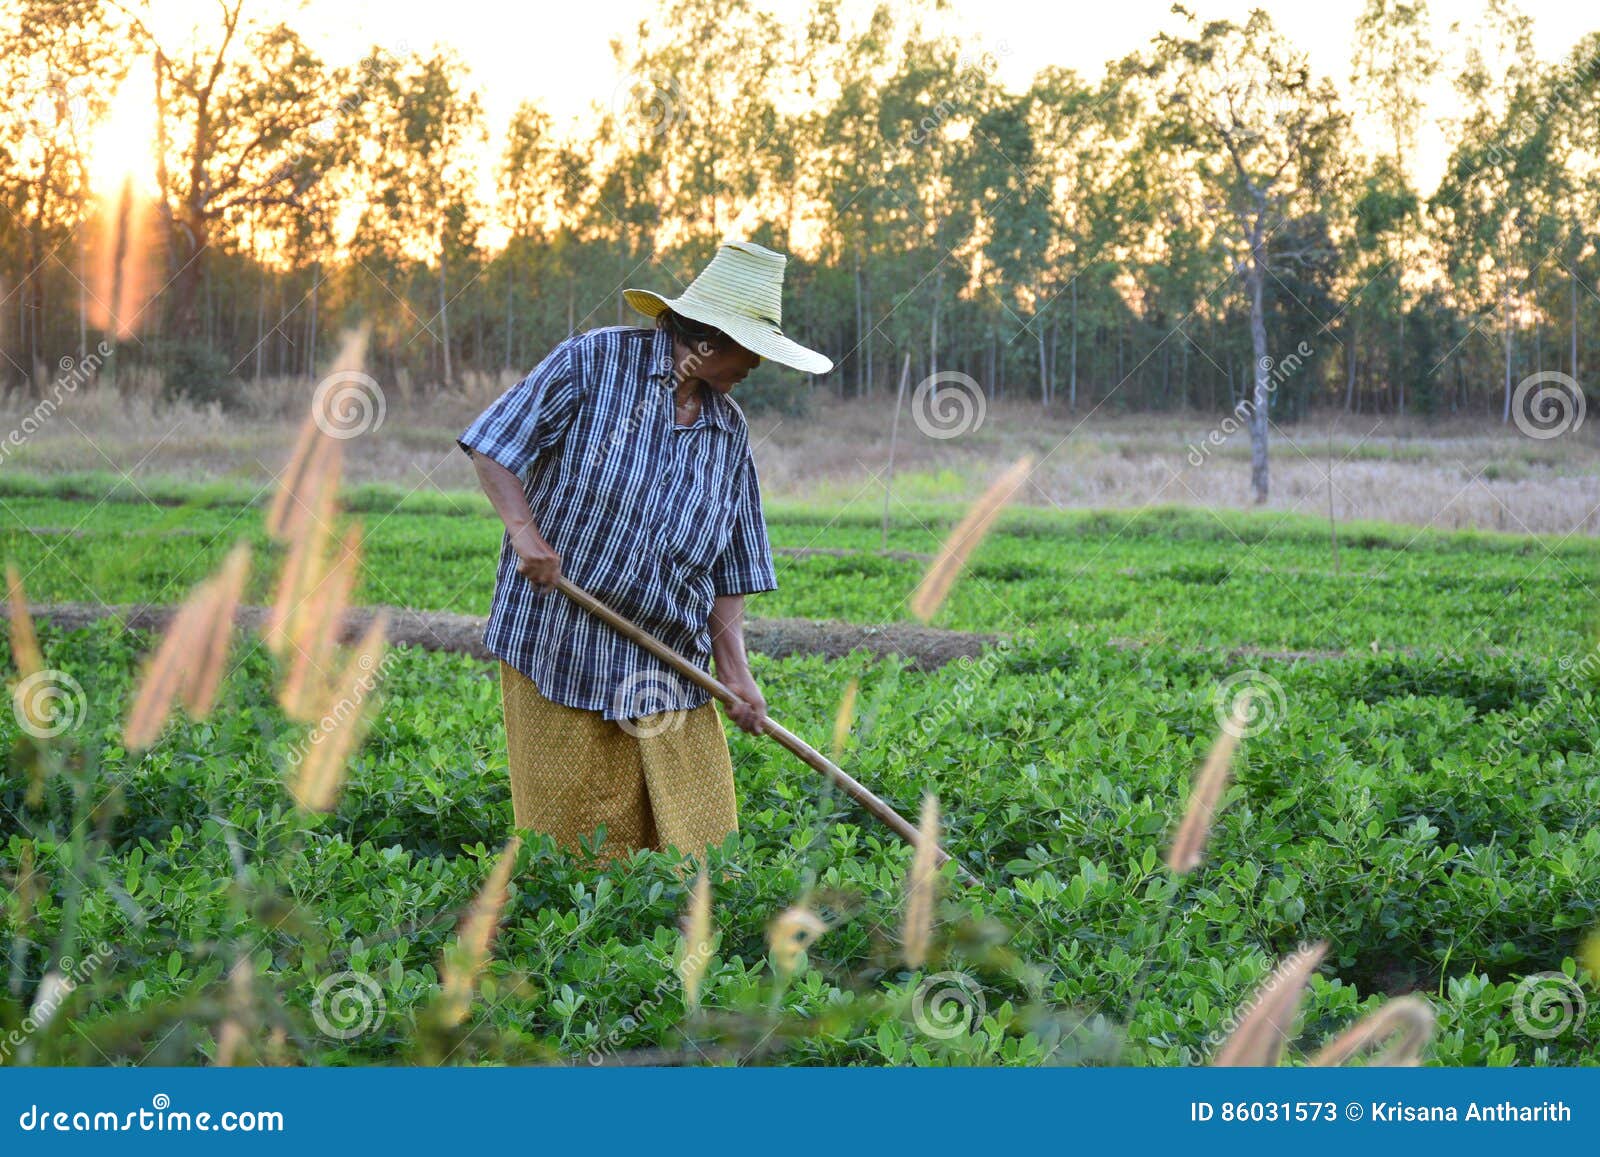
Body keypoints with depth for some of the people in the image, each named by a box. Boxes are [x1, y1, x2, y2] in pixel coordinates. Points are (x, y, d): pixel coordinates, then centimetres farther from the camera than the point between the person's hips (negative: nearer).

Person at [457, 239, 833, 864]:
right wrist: (523, 527, -20)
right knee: (567, 838, 1)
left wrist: (735, 669, 2)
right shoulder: (594, 361, -5)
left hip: (669, 667, 5)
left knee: (700, 845, 1)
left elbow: (729, 565, 12)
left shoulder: (729, 430, 11)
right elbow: (492, 442, -5)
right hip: (558, 646, -5)